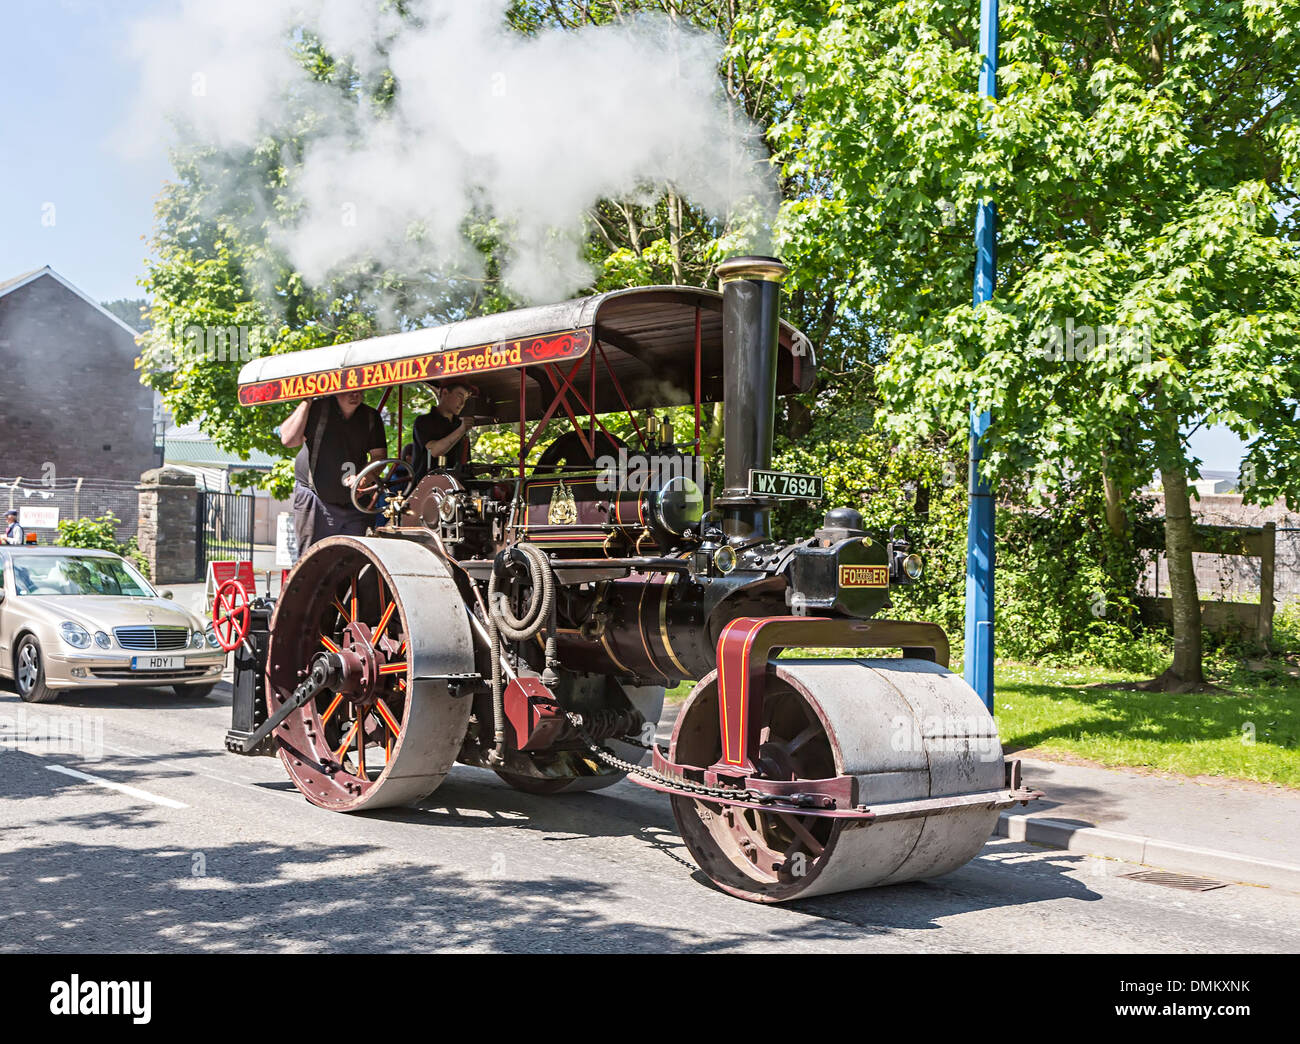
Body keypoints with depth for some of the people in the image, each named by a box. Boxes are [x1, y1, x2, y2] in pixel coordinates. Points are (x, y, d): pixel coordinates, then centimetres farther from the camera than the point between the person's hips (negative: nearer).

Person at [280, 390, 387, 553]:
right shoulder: (316, 409, -7)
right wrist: (306, 402, -20)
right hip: (315, 501, -3)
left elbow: (379, 455, 5)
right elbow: (288, 439, -18)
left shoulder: (371, 417, 4)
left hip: (354, 503, 3)